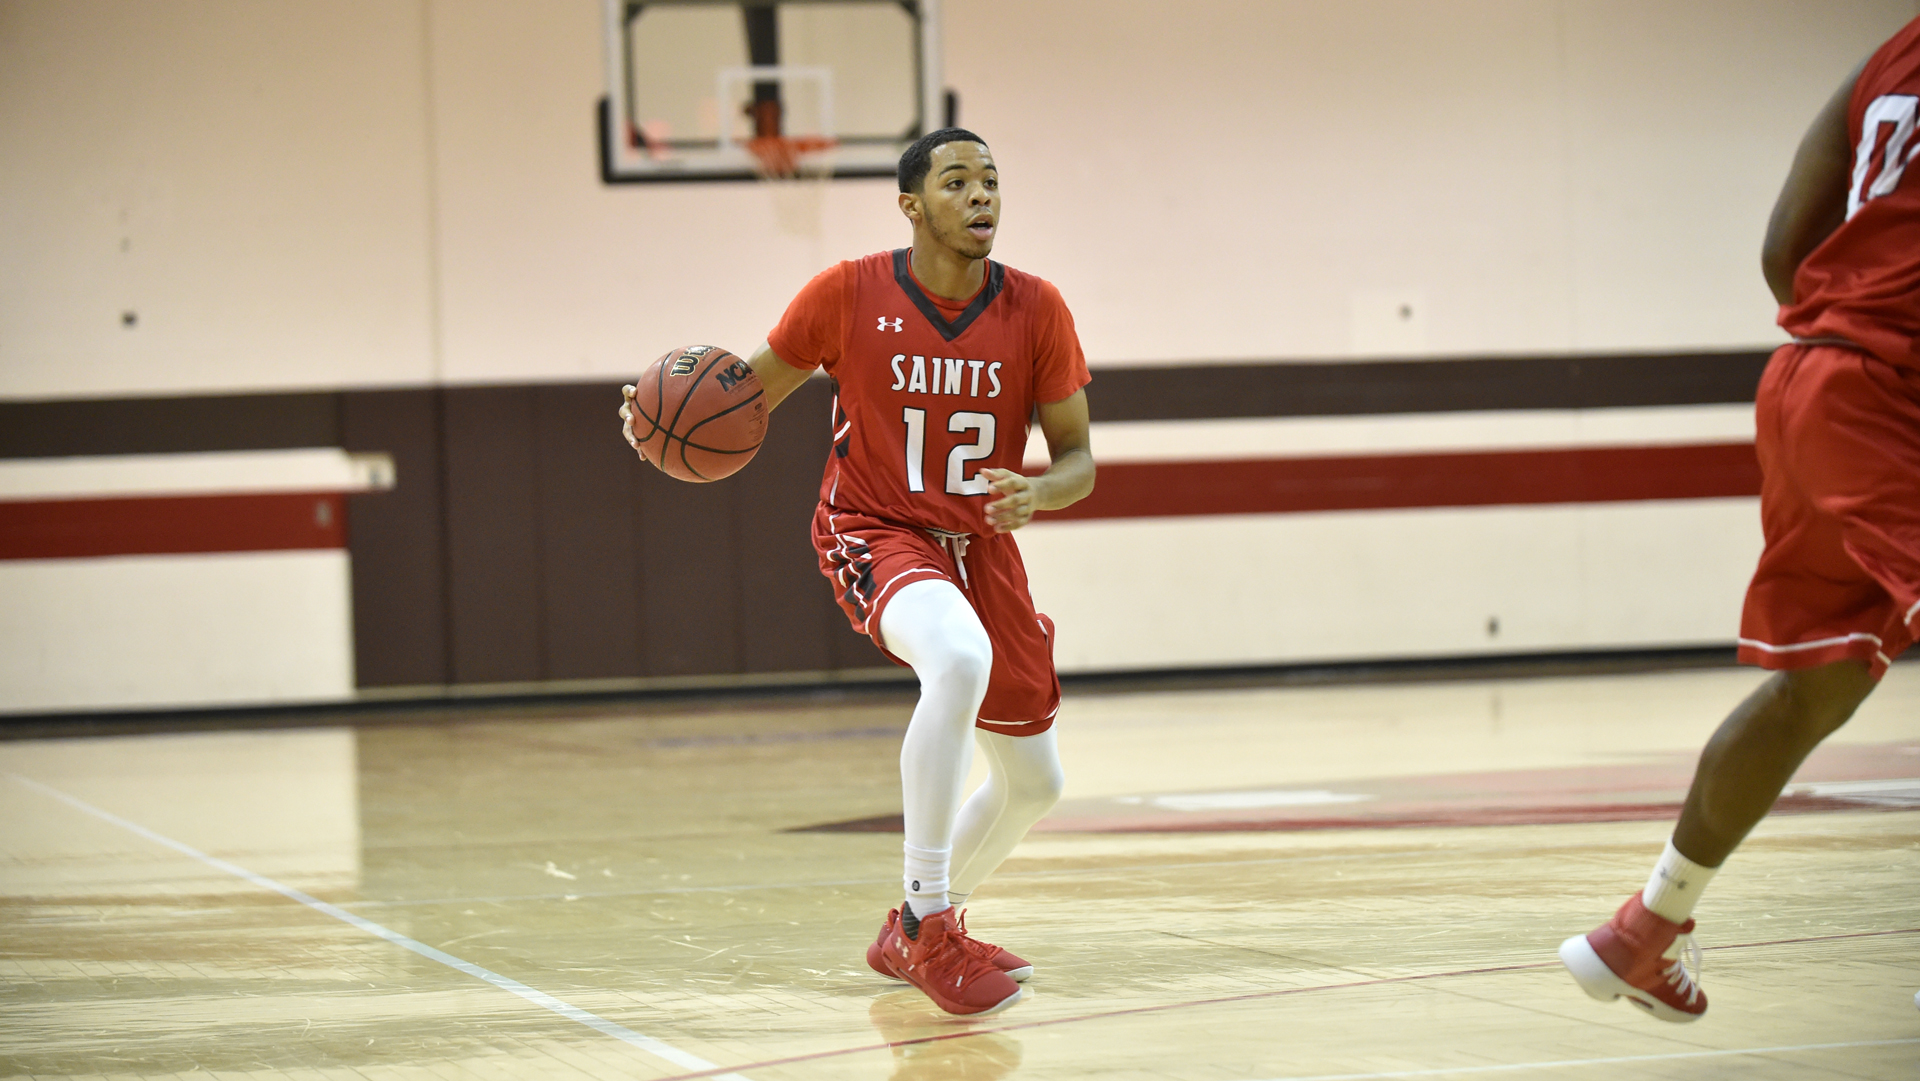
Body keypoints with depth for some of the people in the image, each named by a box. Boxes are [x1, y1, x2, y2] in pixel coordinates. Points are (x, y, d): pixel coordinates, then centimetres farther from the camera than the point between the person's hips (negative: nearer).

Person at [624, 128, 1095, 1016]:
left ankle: (912, 932, 40)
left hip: (981, 545, 5)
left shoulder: (1035, 310, -7)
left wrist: (1037, 492, -24)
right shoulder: (849, 295, -13)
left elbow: (1077, 458, -2)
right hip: (873, 533, -5)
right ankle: (930, 923, -29)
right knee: (959, 660, -38)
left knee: (1033, 782, 14)